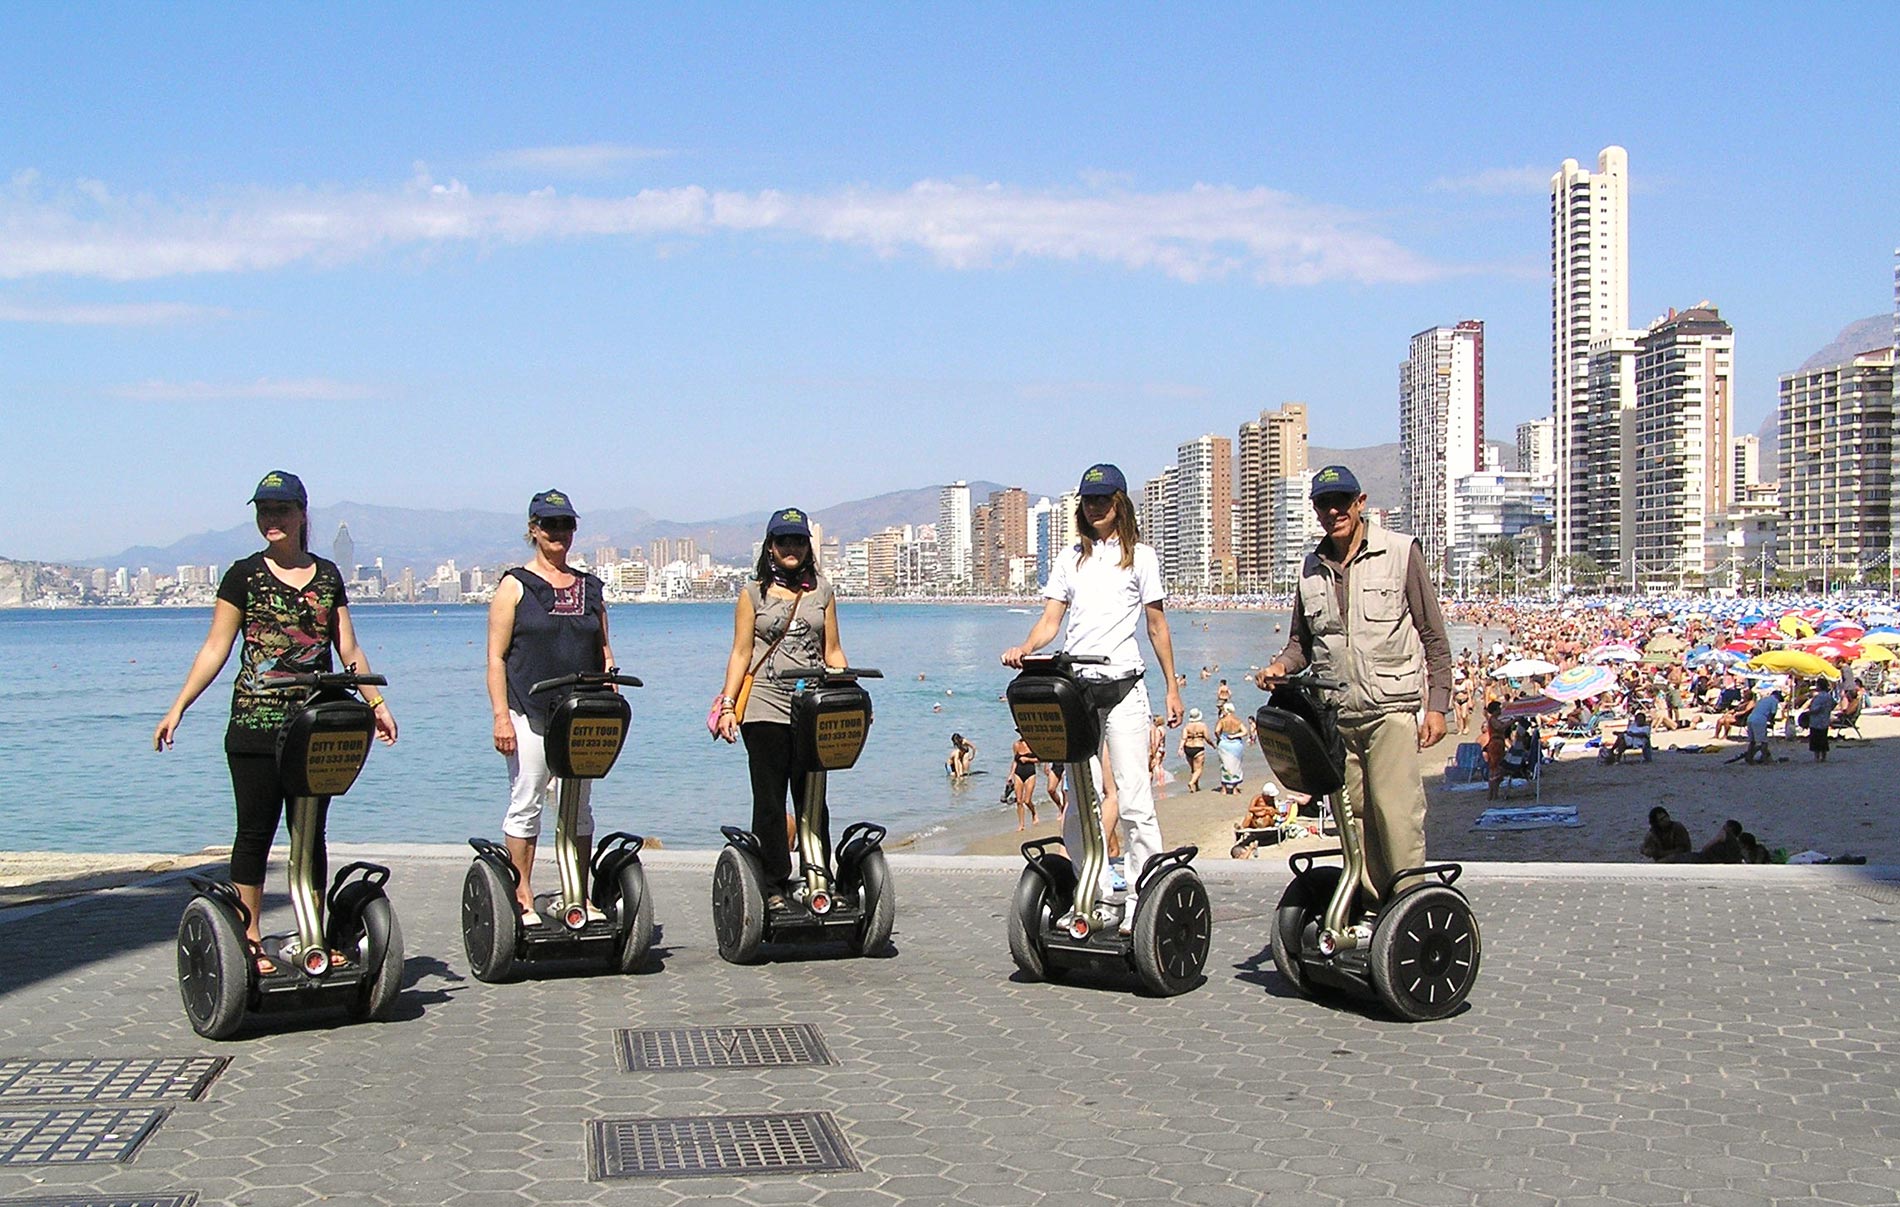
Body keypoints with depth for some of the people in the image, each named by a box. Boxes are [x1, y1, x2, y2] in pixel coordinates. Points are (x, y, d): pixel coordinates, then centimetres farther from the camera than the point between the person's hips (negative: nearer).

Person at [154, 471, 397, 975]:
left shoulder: (327, 576, 12)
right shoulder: (244, 575, 3)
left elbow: (349, 650, 14)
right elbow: (216, 648, 2)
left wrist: (377, 702, 5)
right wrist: (178, 708, -5)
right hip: (256, 722, -3)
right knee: (255, 831, 1)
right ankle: (249, 938, 7)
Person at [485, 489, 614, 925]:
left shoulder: (590, 588, 14)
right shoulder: (515, 586, 2)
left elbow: (603, 652, 17)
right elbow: (496, 657, -3)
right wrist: (501, 716, -11)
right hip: (529, 713, -4)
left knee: (578, 805, 6)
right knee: (526, 803, -1)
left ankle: (578, 896, 12)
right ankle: (522, 897, 6)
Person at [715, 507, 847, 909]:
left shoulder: (822, 590, 13)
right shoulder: (753, 593, 8)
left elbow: (832, 652, 14)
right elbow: (741, 653, 5)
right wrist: (727, 704, -5)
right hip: (765, 707, -2)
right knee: (769, 801, 0)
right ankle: (773, 887, 3)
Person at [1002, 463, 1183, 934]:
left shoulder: (1140, 556, 8)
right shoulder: (1070, 558, 16)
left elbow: (1157, 625, 9)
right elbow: (1051, 619, 9)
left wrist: (1172, 687, 6)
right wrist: (1024, 649, -11)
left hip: (1124, 686, -3)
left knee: (1133, 796, -9)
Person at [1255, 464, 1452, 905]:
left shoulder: (1400, 552, 1)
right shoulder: (1312, 568, 13)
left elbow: (1434, 637, 2)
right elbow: (1302, 640, 24)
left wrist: (1437, 704, -4)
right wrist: (1281, 666, 2)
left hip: (1391, 708, -4)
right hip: (1334, 712, 4)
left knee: (1396, 810, -14)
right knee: (1352, 815, 4)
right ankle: (1372, 904, 12)